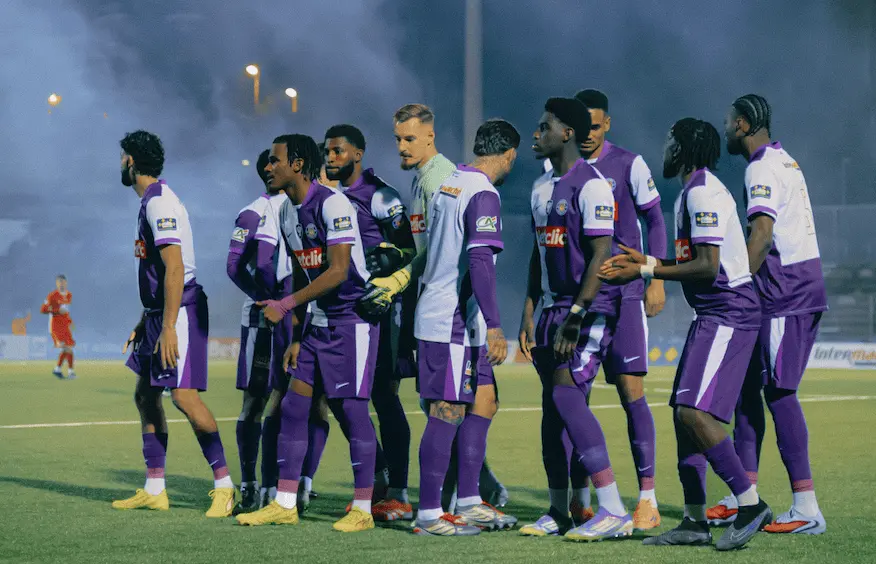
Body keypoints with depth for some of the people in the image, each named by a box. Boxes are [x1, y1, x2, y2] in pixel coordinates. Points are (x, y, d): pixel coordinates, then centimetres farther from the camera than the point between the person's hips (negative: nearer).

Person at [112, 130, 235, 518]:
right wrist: (144, 323, 25)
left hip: (180, 311, -11)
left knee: (184, 395, -15)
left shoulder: (160, 203, -15)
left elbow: (174, 269, -22)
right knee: (145, 394, 11)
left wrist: (168, 327, -25)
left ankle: (224, 484, -10)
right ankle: (154, 490, 15)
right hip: (159, 312, 11)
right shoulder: (150, 202, 17)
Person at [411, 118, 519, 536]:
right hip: (455, 323, -9)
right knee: (448, 413, -5)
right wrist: (494, 326, -25)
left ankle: (468, 502, 16)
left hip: (435, 312, 9)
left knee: (483, 402, 14)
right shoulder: (483, 195, -14)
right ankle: (428, 514, -2)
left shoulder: (448, 185, 14)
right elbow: (479, 261, -23)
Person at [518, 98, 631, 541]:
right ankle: (558, 513, 16)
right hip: (554, 306, 9)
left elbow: (600, 256, -17)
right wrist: (528, 315, 15)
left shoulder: (590, 185, -13)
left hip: (590, 308, -9)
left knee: (567, 393, -20)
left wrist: (575, 316, -20)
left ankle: (613, 511, -22)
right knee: (552, 404, 8)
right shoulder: (541, 188, 15)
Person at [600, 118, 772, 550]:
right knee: (684, 413, 9)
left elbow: (707, 268, -21)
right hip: (712, 315, 11)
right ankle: (695, 522, 13)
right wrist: (648, 261, 19)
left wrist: (645, 271, -15)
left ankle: (751, 505, -11)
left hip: (729, 314, -11)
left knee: (695, 412, -18)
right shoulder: (692, 193, 18)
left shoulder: (703, 193, -15)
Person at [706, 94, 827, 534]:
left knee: (778, 391, -10)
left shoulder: (763, 168, -12)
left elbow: (762, 233, -22)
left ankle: (806, 508, -12)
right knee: (748, 385, 13)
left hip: (785, 291, -10)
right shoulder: (784, 162, 19)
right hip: (802, 284, 10)